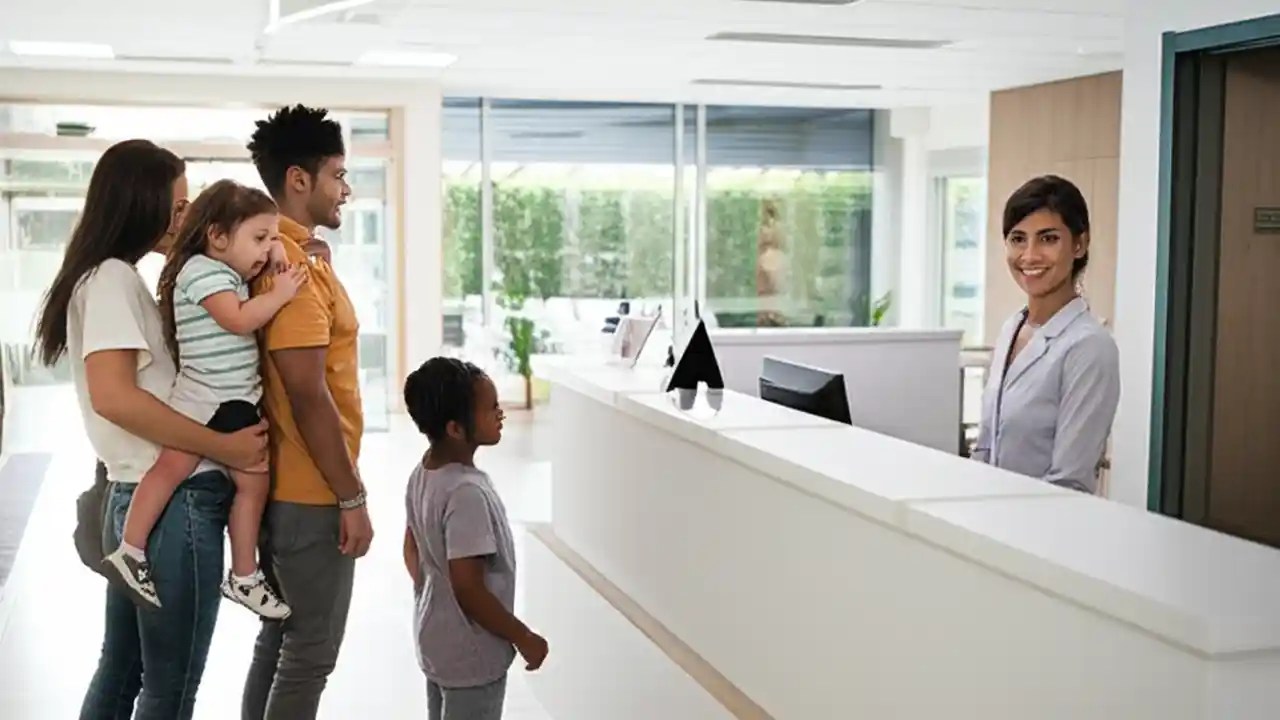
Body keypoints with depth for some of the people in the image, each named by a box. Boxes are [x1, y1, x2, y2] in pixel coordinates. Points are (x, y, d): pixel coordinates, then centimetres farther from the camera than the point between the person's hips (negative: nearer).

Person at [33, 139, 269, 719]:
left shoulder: (115, 278, 16)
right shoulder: (112, 278, -13)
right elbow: (114, 396, -24)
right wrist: (223, 447, -20)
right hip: (175, 500, -9)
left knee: (122, 669, 18)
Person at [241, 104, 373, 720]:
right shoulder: (295, 267, -19)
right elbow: (308, 396, -23)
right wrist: (352, 497, -18)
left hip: (282, 488, 10)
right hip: (309, 495, -10)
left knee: (280, 643, 18)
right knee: (309, 655, 1)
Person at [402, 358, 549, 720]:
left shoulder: (422, 474, -1)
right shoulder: (467, 493, -29)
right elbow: (468, 589, -28)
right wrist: (524, 638, -17)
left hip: (436, 642, 9)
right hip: (472, 655, -9)